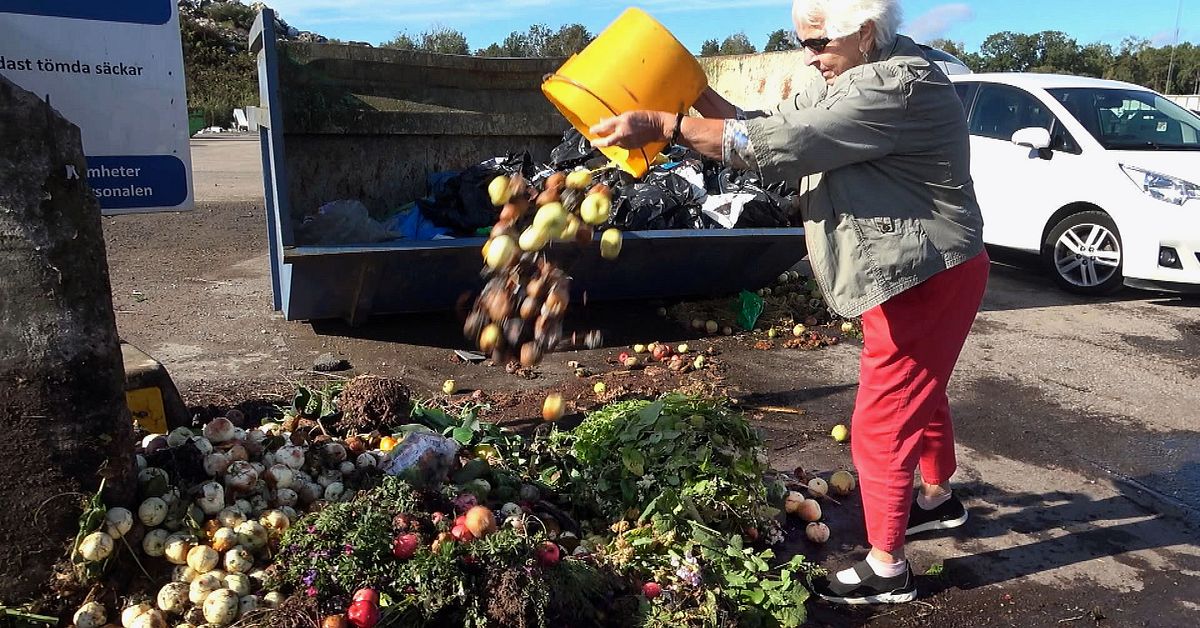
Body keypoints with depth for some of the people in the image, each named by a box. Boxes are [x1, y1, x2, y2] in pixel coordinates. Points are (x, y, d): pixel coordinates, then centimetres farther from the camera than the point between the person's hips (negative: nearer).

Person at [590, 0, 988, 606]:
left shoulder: (900, 85, -26)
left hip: (926, 277, -10)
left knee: (881, 421, -3)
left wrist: (663, 125, -31)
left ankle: (886, 568, 13)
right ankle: (937, 498, 50)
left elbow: (780, 146, -32)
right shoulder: (844, 80, 6)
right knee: (917, 393, 26)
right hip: (907, 276, 10)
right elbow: (765, 128, 4)